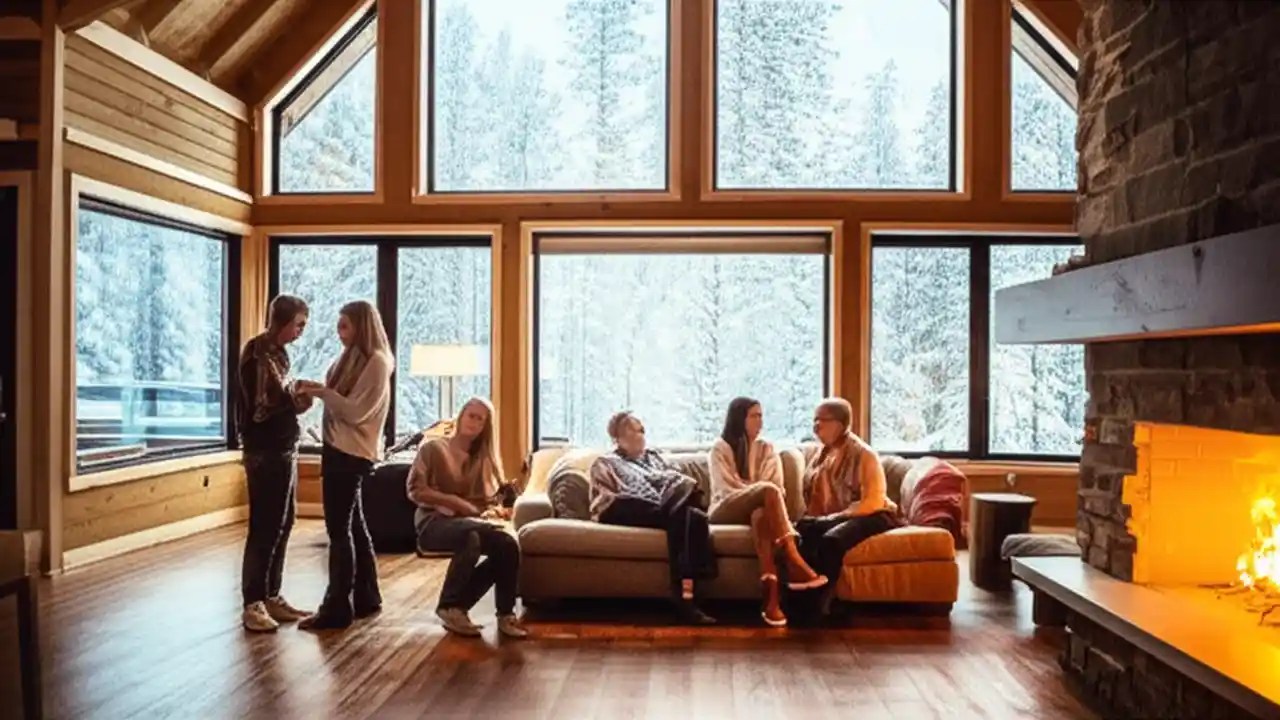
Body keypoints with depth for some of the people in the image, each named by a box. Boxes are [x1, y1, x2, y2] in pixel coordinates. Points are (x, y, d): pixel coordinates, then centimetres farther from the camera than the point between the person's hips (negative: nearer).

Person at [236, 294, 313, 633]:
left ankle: (271, 596, 22)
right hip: (265, 452, -9)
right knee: (264, 528, -3)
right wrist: (298, 404, -13)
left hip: (284, 449, 9)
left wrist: (298, 397, 1)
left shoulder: (277, 352, 12)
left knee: (282, 524, 13)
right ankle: (252, 604, 7)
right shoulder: (258, 354, -16)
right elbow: (259, 411, -20)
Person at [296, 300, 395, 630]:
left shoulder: (376, 362, -13)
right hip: (340, 449, 10)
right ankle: (366, 597, 24)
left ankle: (337, 607, 0)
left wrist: (323, 392, -17)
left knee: (338, 529, -7)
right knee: (353, 525, 15)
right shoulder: (352, 358, 15)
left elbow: (356, 412, -18)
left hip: (351, 453, -10)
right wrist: (320, 391, 4)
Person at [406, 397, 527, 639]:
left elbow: (495, 499, 16)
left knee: (508, 543, -30)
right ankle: (450, 607, -22)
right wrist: (452, 501, -14)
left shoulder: (485, 456, 21)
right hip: (434, 521, -4)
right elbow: (415, 490, -4)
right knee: (472, 535, -40)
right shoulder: (434, 448, 6)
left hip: (472, 522, 4)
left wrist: (495, 511, -8)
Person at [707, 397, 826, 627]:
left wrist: (769, 502, -18)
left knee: (761, 514, -39)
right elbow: (726, 489, -6)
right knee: (768, 491, -34)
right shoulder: (720, 448, 5)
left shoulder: (766, 448, 17)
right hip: (725, 511, -3)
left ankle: (771, 597, -55)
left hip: (754, 510, 3)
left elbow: (778, 487, 4)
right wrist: (759, 492, -16)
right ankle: (794, 563, -47)